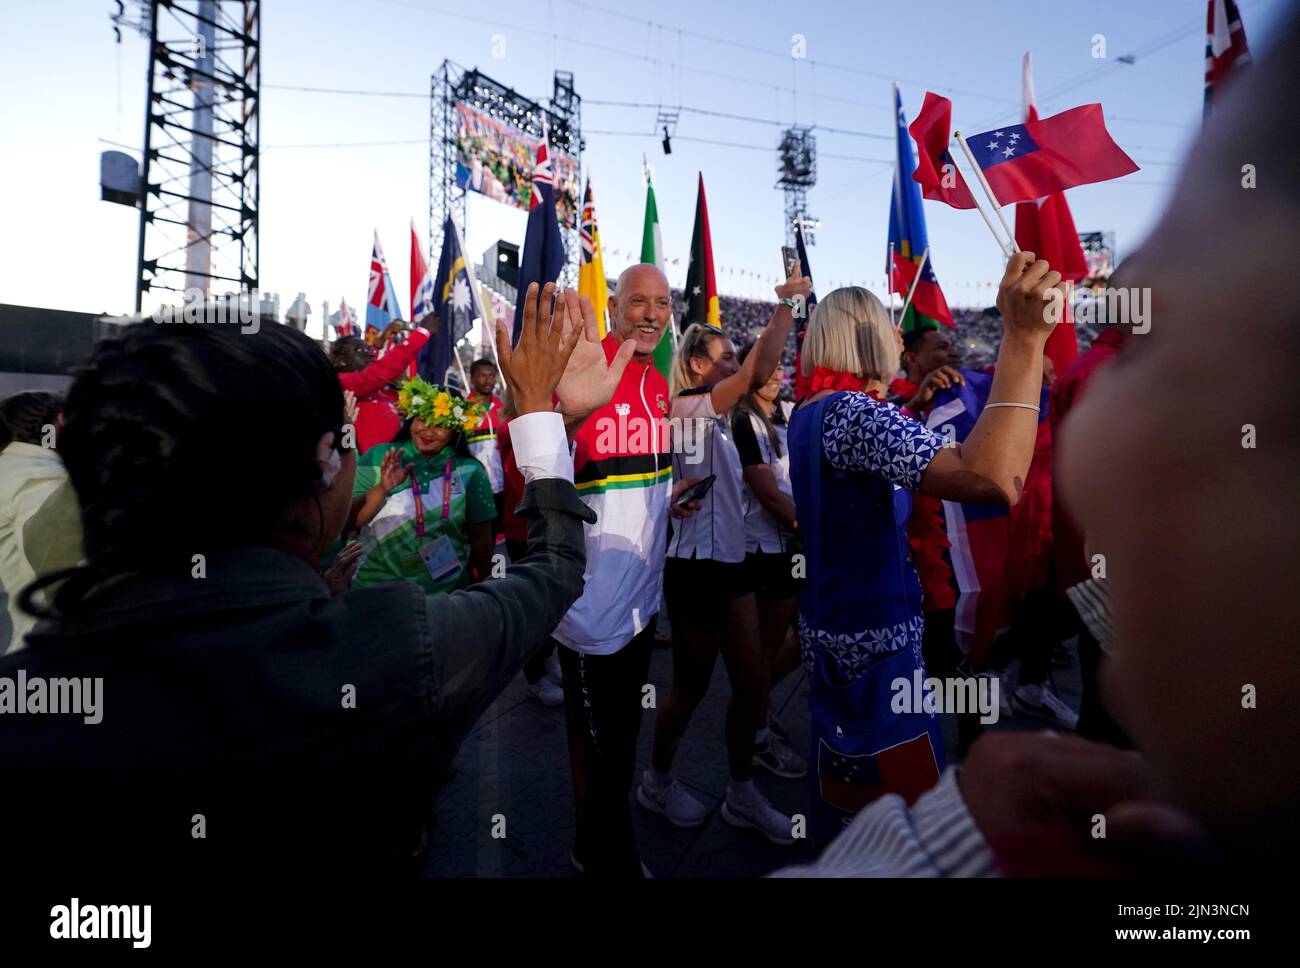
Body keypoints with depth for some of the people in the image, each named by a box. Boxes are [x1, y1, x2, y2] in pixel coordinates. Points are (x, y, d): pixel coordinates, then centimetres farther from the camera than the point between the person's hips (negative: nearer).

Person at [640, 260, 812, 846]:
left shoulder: (713, 419, 14)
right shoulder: (689, 409, -15)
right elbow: (758, 374, -24)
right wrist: (788, 304, -18)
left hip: (730, 562, 9)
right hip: (697, 567, -9)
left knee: (752, 683, 12)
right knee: (691, 687, 9)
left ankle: (742, 795, 28)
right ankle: (658, 781, 33)